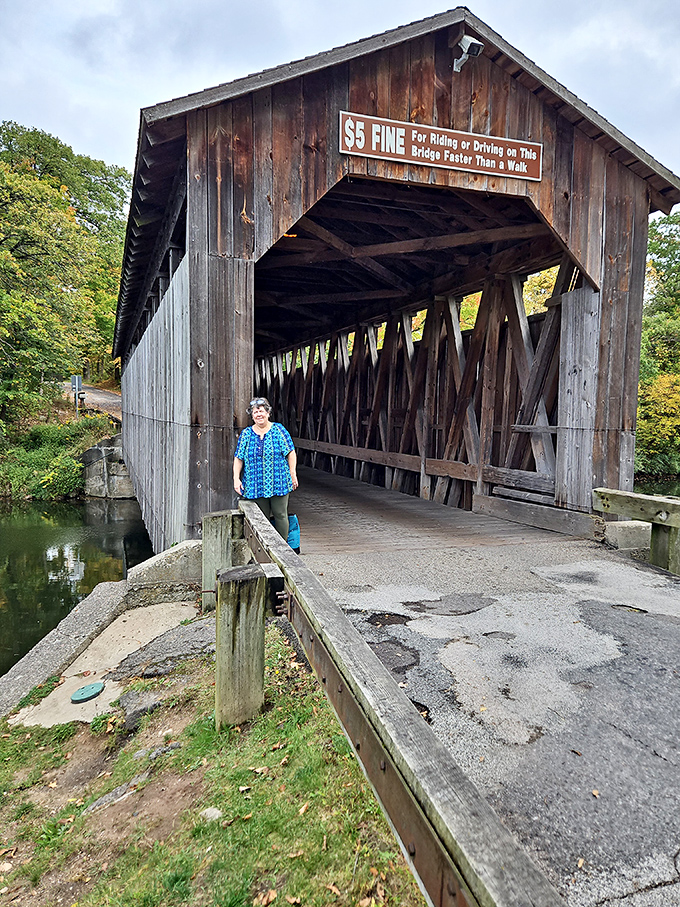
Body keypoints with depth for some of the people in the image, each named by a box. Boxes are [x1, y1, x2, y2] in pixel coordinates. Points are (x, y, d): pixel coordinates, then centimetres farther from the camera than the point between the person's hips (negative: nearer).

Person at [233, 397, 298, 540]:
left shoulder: (278, 429, 1)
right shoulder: (246, 434, 7)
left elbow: (291, 453, 1)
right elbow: (238, 458, 7)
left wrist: (293, 474, -5)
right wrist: (236, 478, -2)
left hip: (278, 483, -1)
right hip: (256, 484, 2)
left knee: (280, 515, 3)